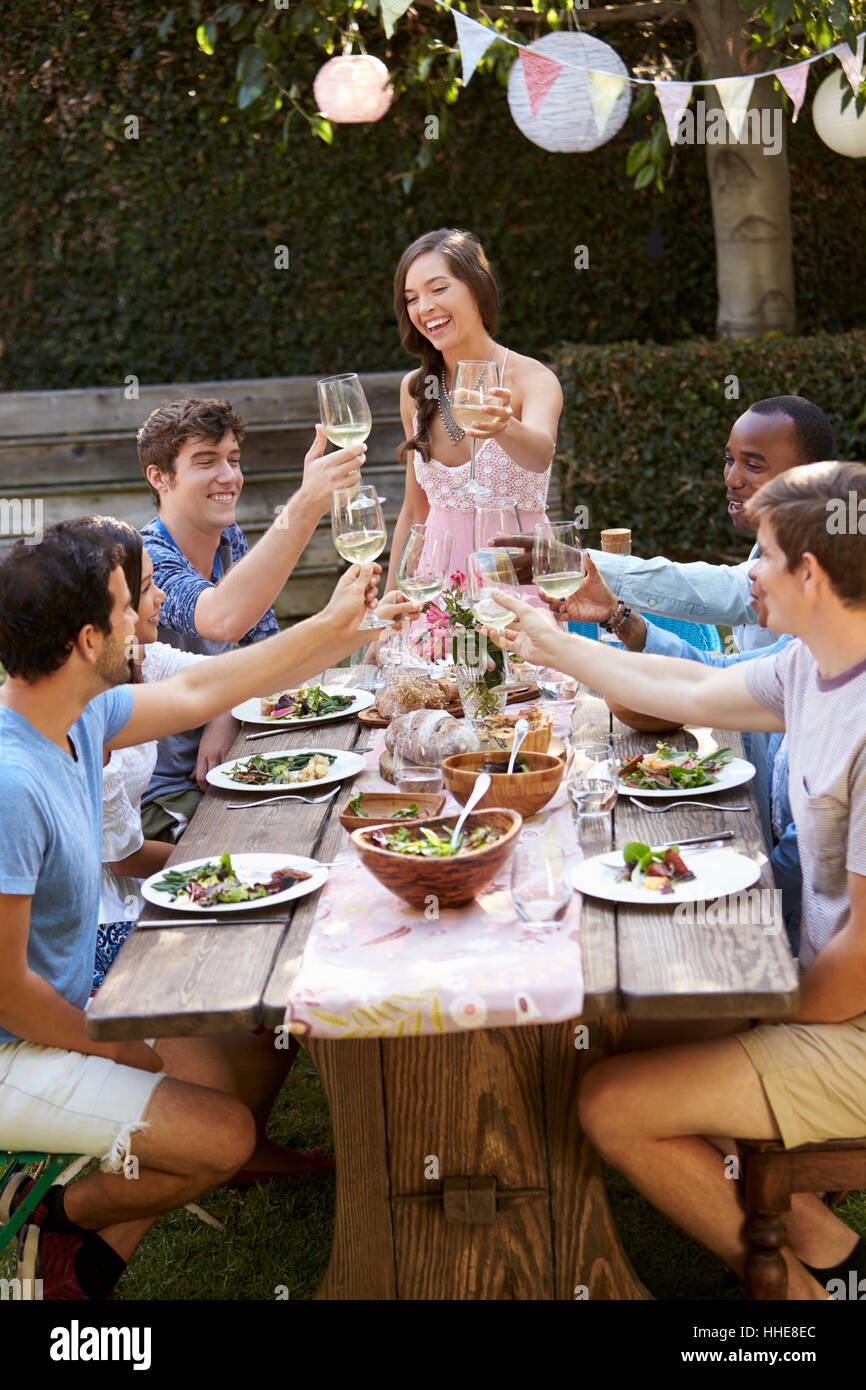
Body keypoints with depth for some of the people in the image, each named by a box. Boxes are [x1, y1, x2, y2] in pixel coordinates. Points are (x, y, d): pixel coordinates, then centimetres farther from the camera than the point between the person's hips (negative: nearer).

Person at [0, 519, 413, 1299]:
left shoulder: (81, 716, -4)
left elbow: (196, 692, 14)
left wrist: (333, 627, 20)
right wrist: (123, 1054, -10)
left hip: (65, 1014, 10)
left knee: (254, 1064, 12)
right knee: (223, 1132, -15)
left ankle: (96, 1252, 16)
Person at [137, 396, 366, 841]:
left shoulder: (229, 541, 6)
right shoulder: (146, 561, -21)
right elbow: (223, 619, -42)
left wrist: (227, 717, -12)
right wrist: (306, 505, -48)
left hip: (216, 771, 7)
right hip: (162, 800, -7)